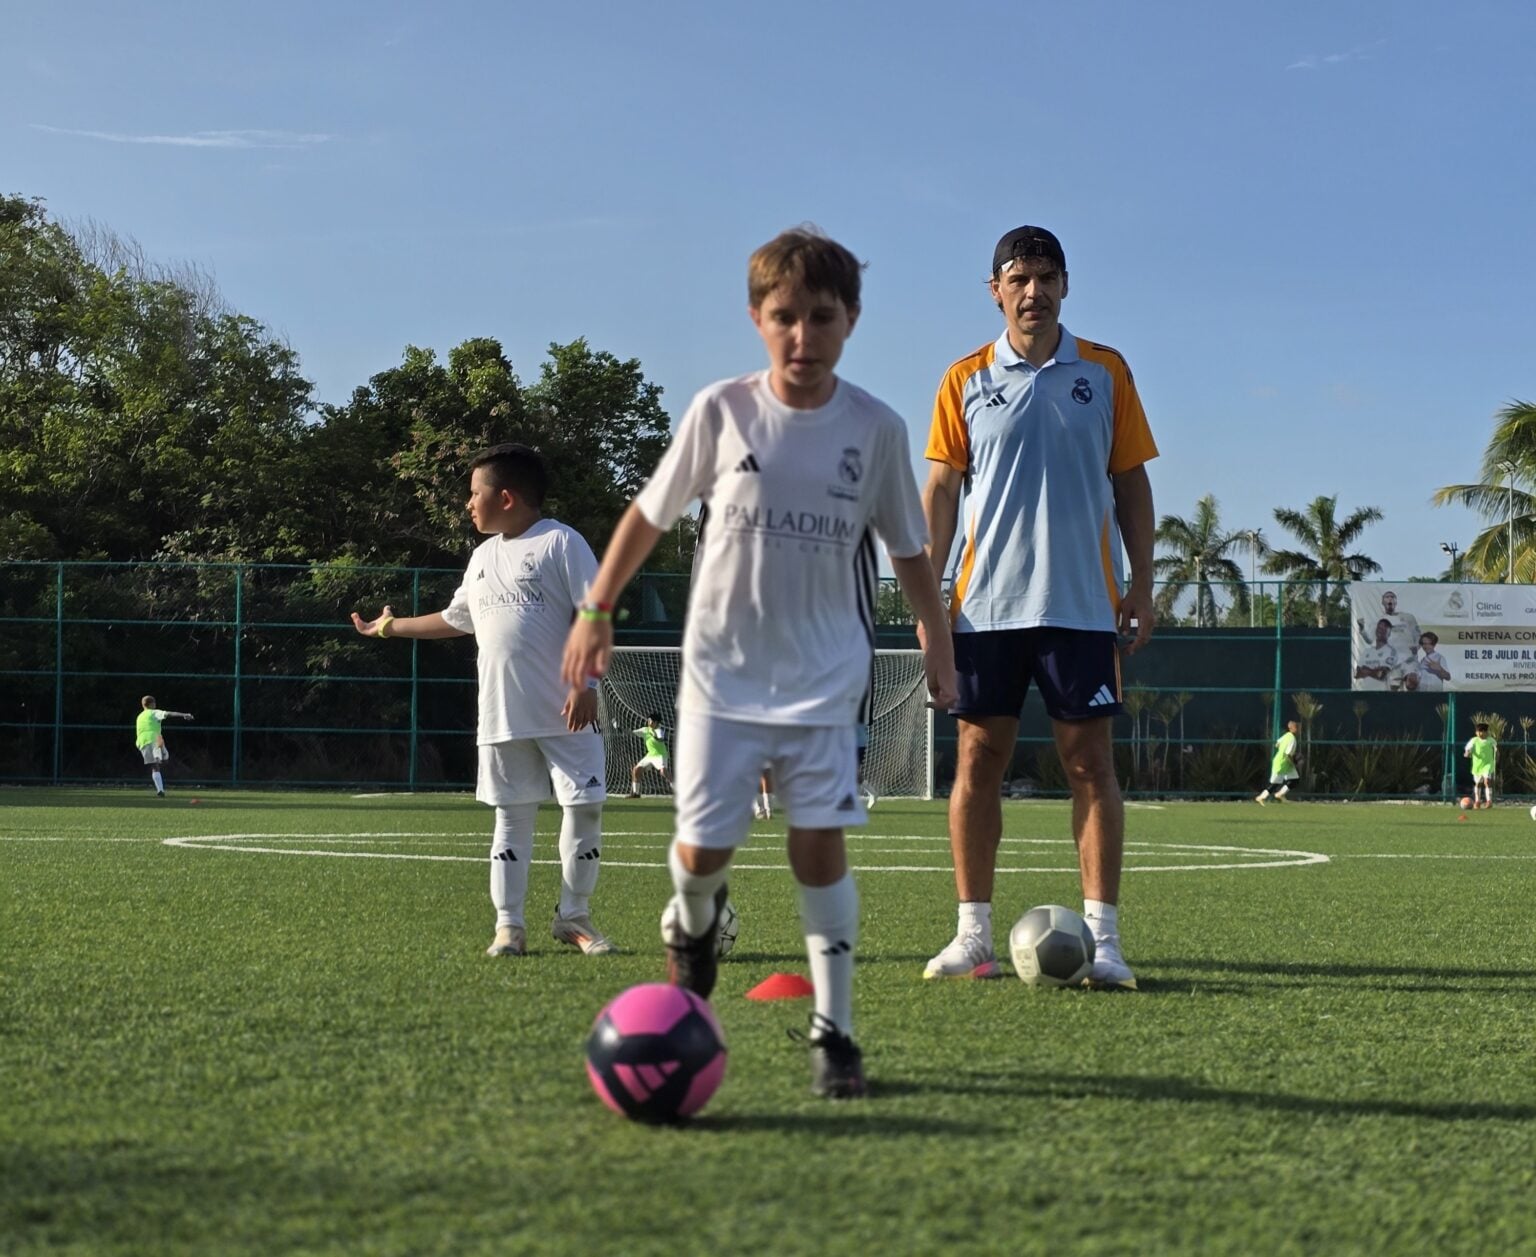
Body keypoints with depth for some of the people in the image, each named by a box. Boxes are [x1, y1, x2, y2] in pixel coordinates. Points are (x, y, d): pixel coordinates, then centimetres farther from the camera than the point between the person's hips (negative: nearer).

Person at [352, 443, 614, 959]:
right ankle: (509, 924, 9)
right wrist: (390, 626, 34)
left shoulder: (560, 541, -4)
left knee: (584, 806, -5)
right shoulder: (483, 556, 19)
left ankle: (574, 917, 9)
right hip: (502, 717, 6)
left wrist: (585, 684, -18)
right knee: (511, 815, 6)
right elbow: (455, 619, 32)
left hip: (564, 714, -6)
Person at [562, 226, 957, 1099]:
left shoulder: (876, 429, -4)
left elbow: (908, 550, 8)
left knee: (820, 842, -8)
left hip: (824, 677, 0)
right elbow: (650, 514, 6)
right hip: (721, 668, 0)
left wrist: (939, 644, 7)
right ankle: (694, 925, 35)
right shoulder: (722, 412, -5)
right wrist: (597, 611, 4)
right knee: (703, 845, -1)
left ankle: (835, 1031, 2)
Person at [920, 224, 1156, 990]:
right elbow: (939, 490, 6)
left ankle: (1101, 938, -1)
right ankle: (973, 936, 7)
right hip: (986, 604, 1)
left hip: (1081, 604, 0)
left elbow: (1130, 483, 9)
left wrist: (1142, 585, 2)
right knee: (978, 757, 1)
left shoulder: (1105, 373, 7)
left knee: (1090, 761, -3)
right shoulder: (965, 381, 6)